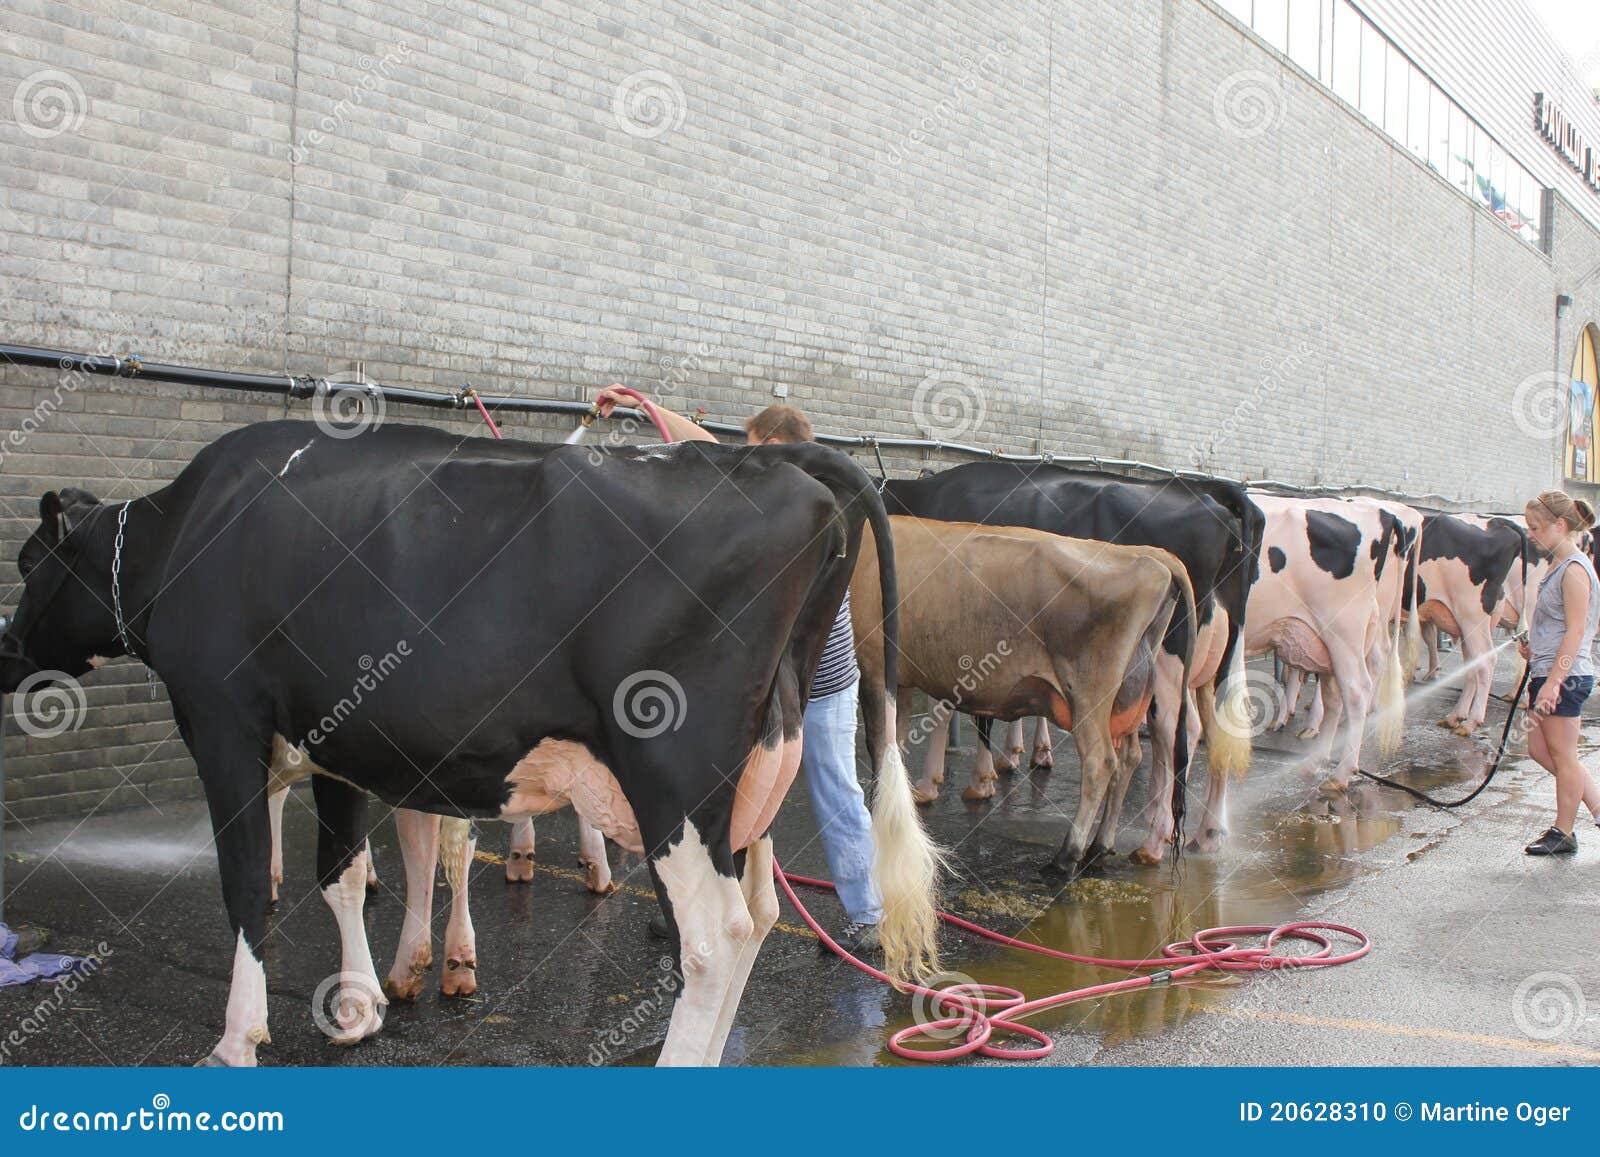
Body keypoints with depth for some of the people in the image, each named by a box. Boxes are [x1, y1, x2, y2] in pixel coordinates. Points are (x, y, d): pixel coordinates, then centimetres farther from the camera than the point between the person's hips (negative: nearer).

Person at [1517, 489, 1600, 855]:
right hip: (1548, 673, 10)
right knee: (1539, 748, 13)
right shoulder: (1558, 566, 13)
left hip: (1564, 676, -10)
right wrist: (1532, 646, 6)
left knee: (1562, 755, 2)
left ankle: (1564, 833, 14)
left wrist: (1552, 682, -23)